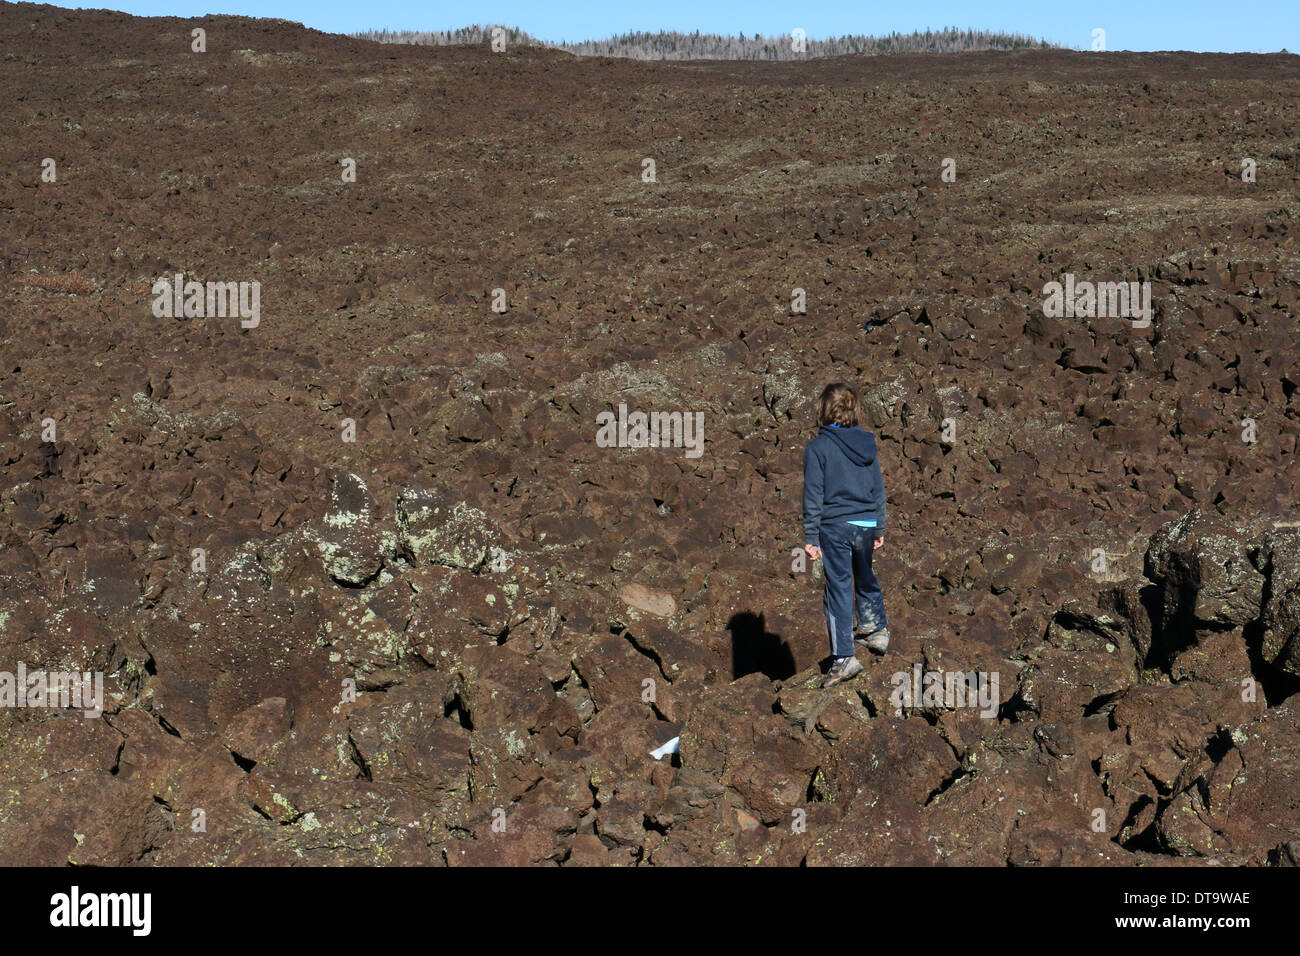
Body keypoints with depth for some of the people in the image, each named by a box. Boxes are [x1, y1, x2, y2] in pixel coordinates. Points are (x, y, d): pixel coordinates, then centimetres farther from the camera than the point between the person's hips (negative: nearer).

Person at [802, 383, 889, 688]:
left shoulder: (817, 447, -8)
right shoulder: (867, 443, 5)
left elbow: (813, 494, -9)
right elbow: (878, 488, 10)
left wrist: (811, 537, -5)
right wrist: (879, 529, 18)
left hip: (835, 526, -4)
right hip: (866, 525, 4)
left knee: (838, 588, -2)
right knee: (865, 578, 26)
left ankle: (844, 656, -5)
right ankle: (876, 629, 40)